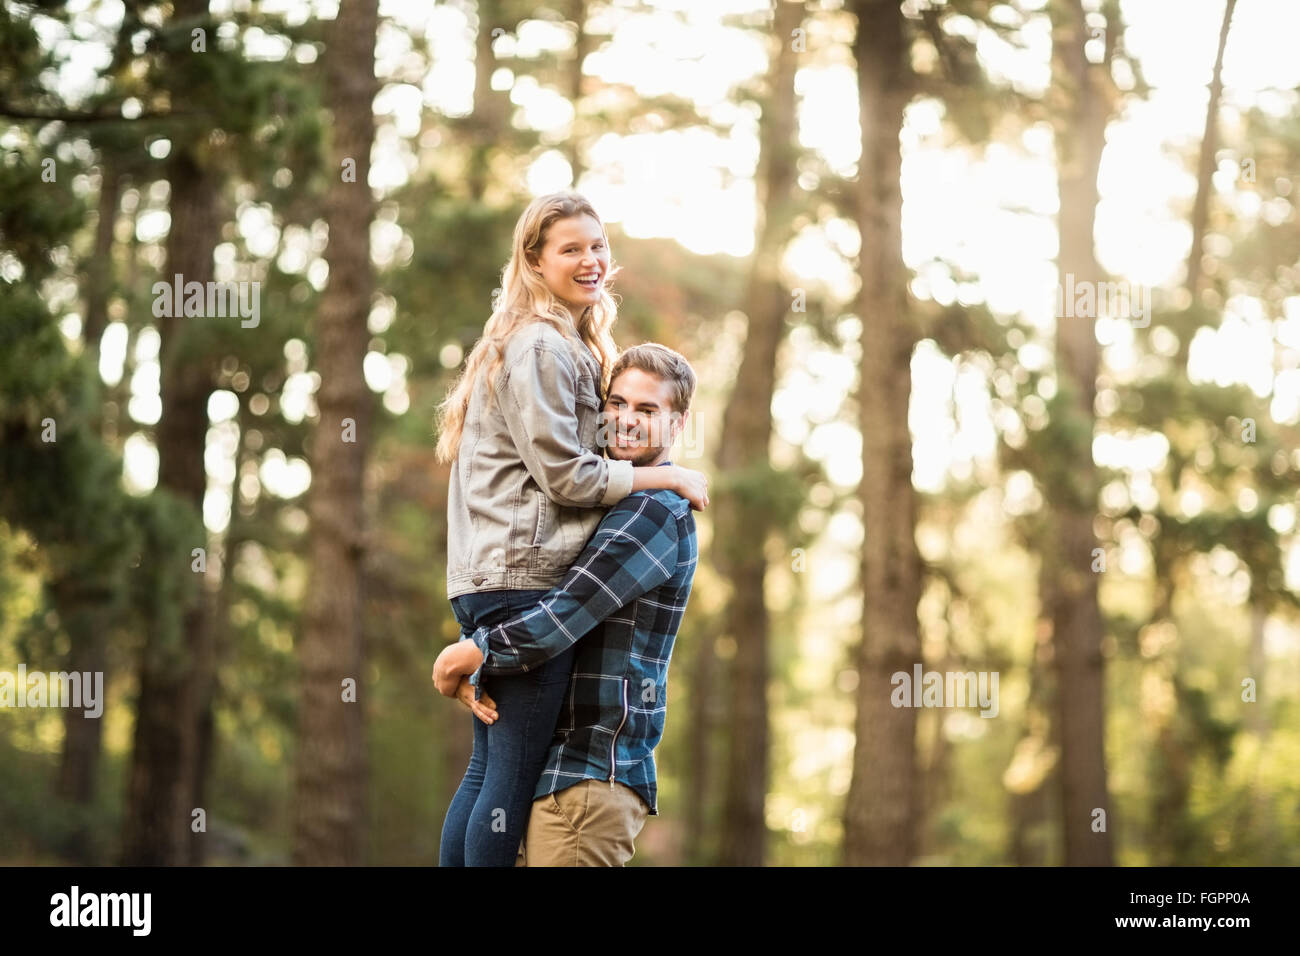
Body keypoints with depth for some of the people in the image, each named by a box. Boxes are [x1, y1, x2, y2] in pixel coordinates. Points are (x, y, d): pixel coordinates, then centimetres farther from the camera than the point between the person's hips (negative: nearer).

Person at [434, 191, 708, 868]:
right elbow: (566, 476, -14)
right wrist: (670, 477, -6)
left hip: (491, 578, 10)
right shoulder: (538, 348, -11)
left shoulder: (567, 347, 22)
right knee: (515, 772, -8)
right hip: (524, 577, -10)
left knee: (490, 766, 10)